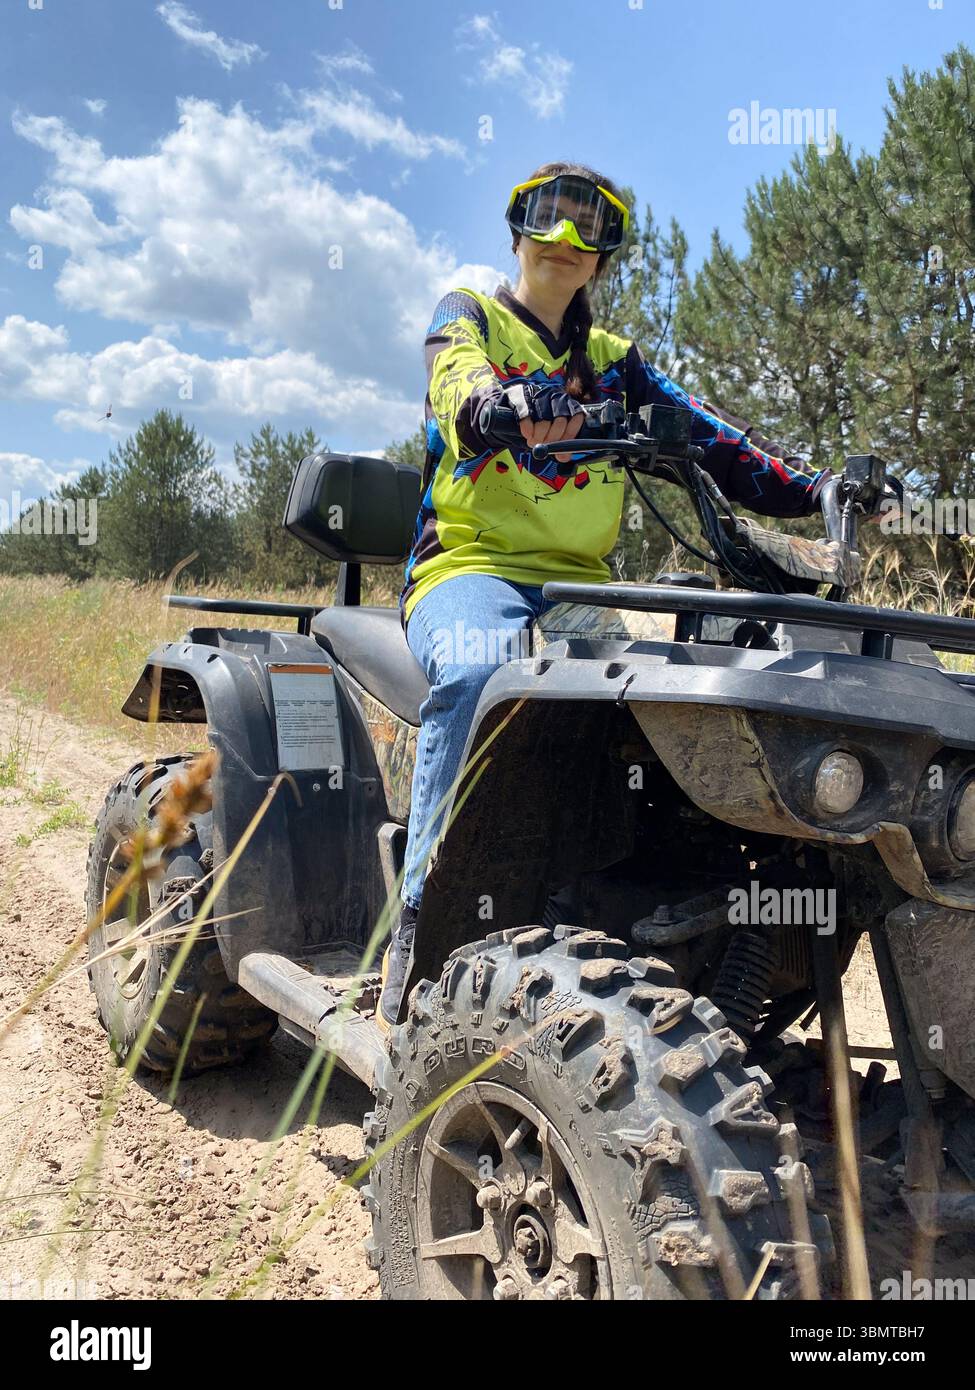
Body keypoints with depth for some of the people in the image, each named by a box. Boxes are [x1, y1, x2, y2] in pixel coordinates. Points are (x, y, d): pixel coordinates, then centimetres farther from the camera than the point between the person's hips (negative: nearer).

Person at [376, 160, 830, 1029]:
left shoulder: (614, 362, 26)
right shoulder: (468, 316, 16)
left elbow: (706, 435, 12)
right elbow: (459, 386, -9)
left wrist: (813, 487, -5)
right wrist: (506, 403, -34)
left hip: (581, 586, 4)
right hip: (470, 566, -4)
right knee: (478, 673, -38)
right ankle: (422, 924, -34)